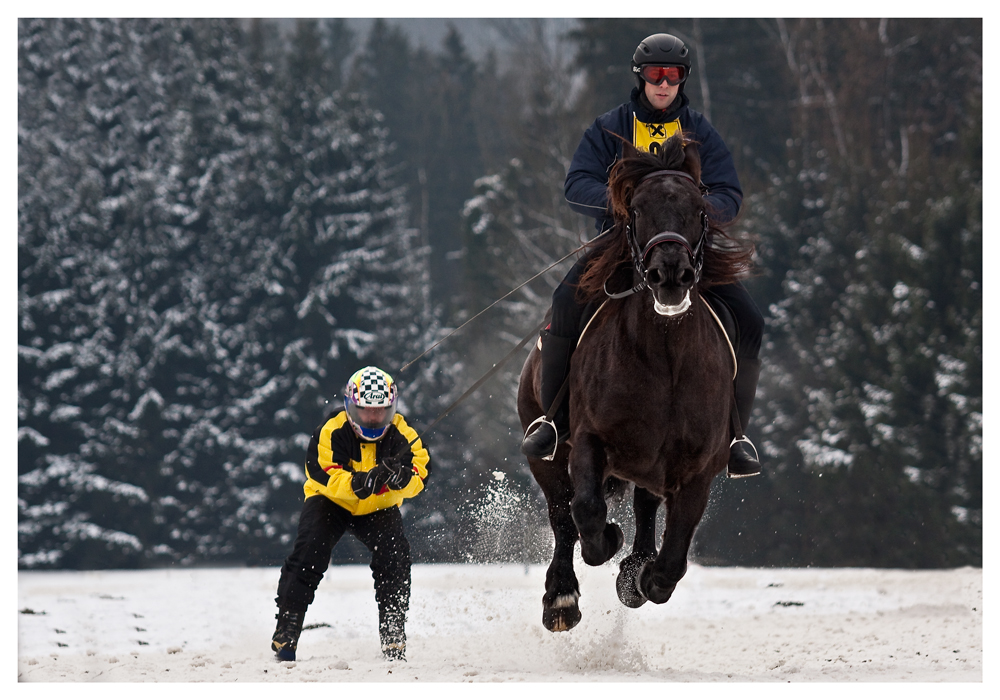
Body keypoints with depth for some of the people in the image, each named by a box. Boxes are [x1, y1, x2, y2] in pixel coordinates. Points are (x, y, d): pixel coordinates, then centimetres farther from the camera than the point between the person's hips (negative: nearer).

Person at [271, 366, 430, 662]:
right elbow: (324, 474, -35)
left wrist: (401, 477, -50)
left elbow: (420, 473, -27)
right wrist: (358, 483, -51)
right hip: (330, 501, -2)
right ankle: (286, 631, -13)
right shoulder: (332, 431, -25)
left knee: (395, 555, -22)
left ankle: (393, 635, -9)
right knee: (310, 552, -24)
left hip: (379, 507, 2)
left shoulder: (401, 434, -18)